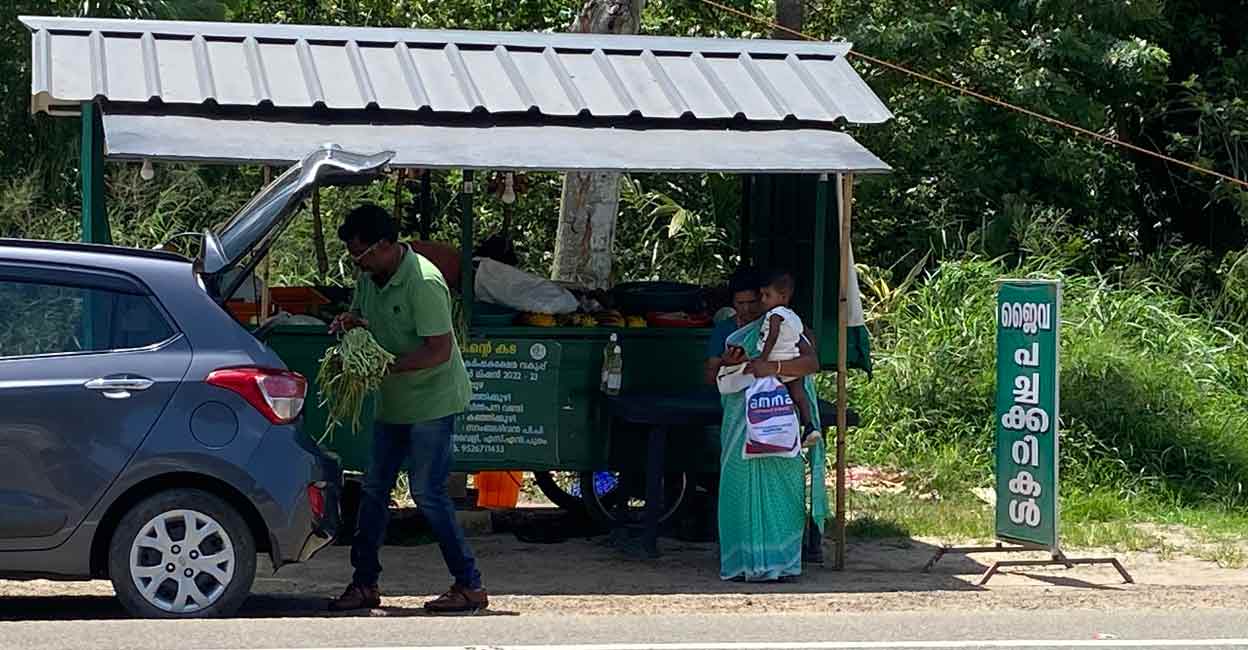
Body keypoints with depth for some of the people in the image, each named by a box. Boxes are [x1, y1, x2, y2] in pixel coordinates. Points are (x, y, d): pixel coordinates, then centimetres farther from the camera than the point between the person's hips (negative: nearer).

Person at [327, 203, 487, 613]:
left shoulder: (423, 283, -23)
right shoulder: (370, 277, 4)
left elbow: (440, 350, -25)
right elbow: (361, 314, 21)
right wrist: (350, 322, -3)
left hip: (432, 401, -9)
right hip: (393, 402, 9)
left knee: (428, 493, -9)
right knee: (374, 489, 10)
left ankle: (470, 586, -2)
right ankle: (365, 583, 18)